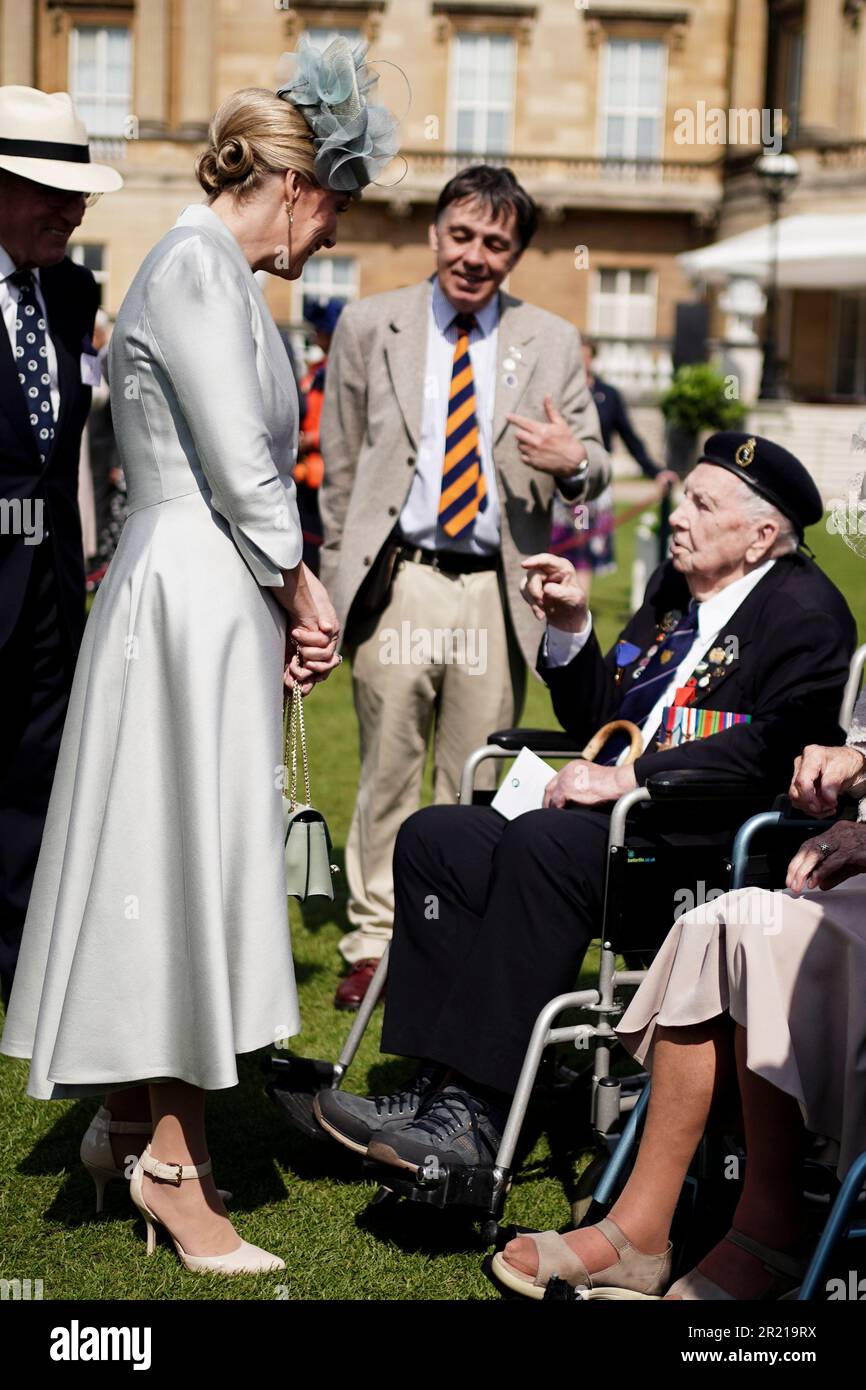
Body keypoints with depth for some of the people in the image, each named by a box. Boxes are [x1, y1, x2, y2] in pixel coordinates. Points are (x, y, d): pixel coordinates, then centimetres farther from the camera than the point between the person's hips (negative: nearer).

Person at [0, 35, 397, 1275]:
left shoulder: (222, 274, 17)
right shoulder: (195, 265, -14)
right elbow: (240, 468, -18)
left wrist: (289, 602, 9)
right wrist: (300, 590, -5)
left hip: (223, 602, 10)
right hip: (190, 599, -10)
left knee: (192, 866, 14)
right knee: (181, 860, -2)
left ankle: (131, 1123, 25)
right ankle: (171, 1164, 8)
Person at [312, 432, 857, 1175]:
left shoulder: (807, 611, -3)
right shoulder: (672, 588, 22)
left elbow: (778, 746, -20)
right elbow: (598, 723, 26)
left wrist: (629, 777, -22)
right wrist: (572, 627, 9)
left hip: (714, 848, -9)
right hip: (622, 821, 9)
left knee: (540, 842, -33)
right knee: (435, 835, -9)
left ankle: (478, 1114, -32)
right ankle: (442, 1083, -16)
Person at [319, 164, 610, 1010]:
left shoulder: (551, 343, 9)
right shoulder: (368, 325, 7)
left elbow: (592, 463, 8)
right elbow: (339, 463, 10)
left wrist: (575, 462, -16)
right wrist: (342, 576, 6)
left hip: (497, 592, 1)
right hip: (398, 583, -1)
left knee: (477, 780, 6)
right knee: (387, 772, 3)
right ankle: (374, 945, 14)